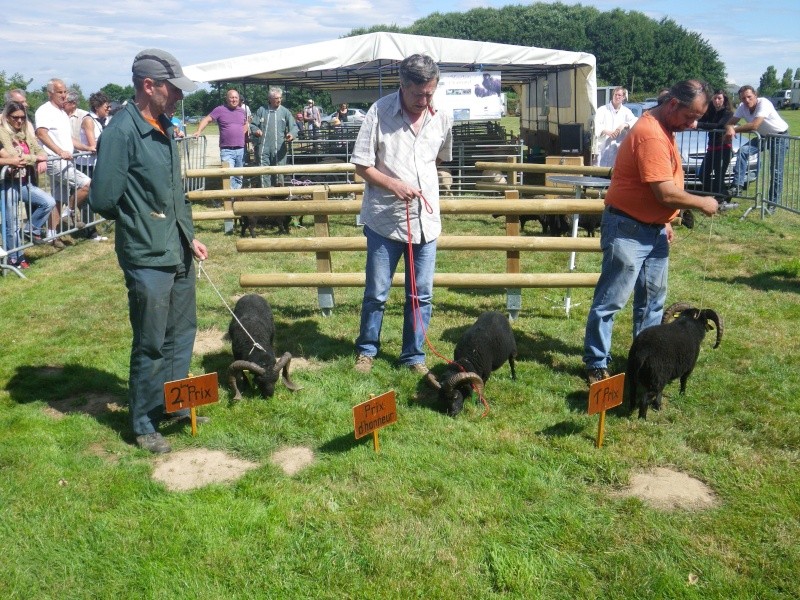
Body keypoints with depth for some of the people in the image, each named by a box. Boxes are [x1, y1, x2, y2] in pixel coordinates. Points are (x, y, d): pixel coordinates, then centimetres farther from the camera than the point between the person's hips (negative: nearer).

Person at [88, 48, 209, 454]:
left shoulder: (163, 127, 9)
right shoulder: (122, 131, -17)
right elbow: (103, 199, -18)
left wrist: (189, 236, 16)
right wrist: (140, 224, -1)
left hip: (178, 252, 8)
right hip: (147, 257, -8)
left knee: (182, 333, 18)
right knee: (151, 346, 3)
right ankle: (144, 424, 20)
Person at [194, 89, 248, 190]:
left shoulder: (242, 111, 12)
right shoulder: (220, 110, -3)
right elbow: (206, 119, -7)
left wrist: (242, 133, 10)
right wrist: (199, 131, -21)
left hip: (240, 149, 5)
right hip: (227, 150, -5)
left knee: (239, 176, 14)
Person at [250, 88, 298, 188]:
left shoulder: (285, 111, 7)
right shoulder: (262, 110, 10)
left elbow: (293, 126, 2)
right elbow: (253, 125, 13)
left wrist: (292, 134, -20)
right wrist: (256, 130, -10)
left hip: (279, 149, -1)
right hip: (264, 147, 1)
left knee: (279, 172, 3)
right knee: (264, 172, -1)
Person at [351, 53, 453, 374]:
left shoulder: (441, 118, 2)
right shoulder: (380, 112, -11)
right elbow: (362, 165, -9)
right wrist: (393, 184, -21)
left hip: (426, 220, 4)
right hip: (385, 219, -3)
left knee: (421, 295, 9)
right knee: (376, 293, 8)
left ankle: (414, 356, 24)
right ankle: (367, 350, 28)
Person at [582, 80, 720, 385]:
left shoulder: (664, 129, 10)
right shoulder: (651, 134, -22)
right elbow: (667, 193, -25)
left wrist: (664, 221, 18)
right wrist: (703, 203, -10)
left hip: (654, 229, 10)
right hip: (628, 230, -10)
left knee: (652, 300, 17)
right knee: (611, 301, -1)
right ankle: (596, 364, 9)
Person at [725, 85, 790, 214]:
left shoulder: (763, 103, -29)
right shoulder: (742, 107, -10)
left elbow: (754, 125, -38)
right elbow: (730, 123, -9)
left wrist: (734, 129, -29)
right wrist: (730, 128, -33)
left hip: (779, 136, -6)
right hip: (763, 136, 6)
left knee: (776, 171, -6)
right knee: (742, 151, -19)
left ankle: (772, 204, 0)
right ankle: (738, 186, -20)